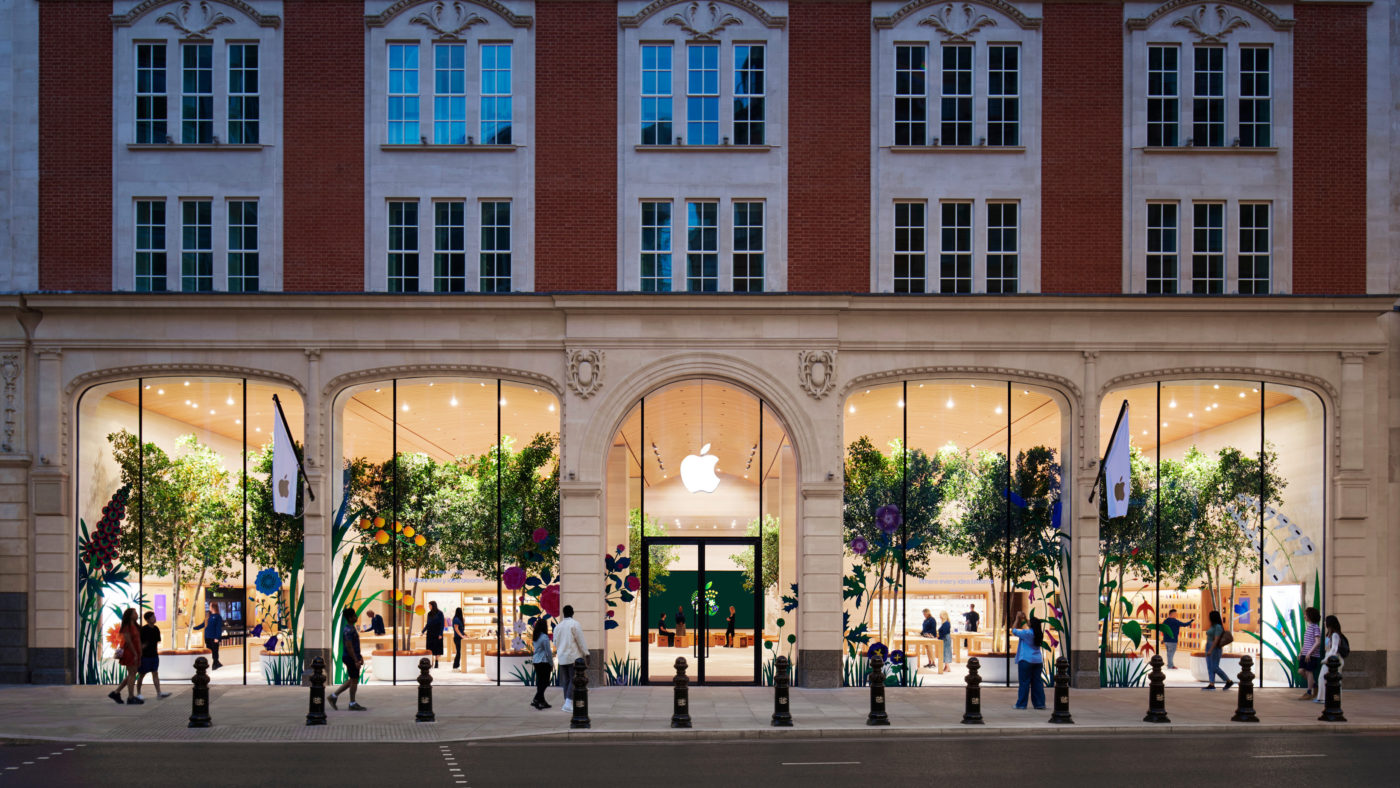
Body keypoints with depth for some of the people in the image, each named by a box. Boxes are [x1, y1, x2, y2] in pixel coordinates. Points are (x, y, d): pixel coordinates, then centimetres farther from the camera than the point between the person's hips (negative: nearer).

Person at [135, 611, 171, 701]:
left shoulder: (156, 629, 6)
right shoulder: (143, 630, -13)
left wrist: (156, 652, 12)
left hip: (154, 655, 6)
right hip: (145, 655, -6)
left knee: (155, 673, 1)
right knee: (142, 674, 4)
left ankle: (159, 693, -4)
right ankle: (138, 694, 14)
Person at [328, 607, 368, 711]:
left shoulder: (350, 628, 15)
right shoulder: (348, 630, -18)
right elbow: (349, 647, -23)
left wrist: (360, 657, 23)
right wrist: (356, 661, -23)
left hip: (352, 658, 10)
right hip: (350, 658, -10)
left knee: (352, 680, 14)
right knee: (354, 680, -2)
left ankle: (333, 696, 17)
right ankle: (352, 704, 5)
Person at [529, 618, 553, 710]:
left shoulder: (535, 637, 9)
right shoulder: (544, 637, -15)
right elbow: (548, 652, -14)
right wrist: (552, 664, -4)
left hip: (536, 662, 8)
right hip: (544, 662, -8)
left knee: (539, 682, 12)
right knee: (545, 682, -3)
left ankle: (542, 702, 16)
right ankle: (536, 700, -15)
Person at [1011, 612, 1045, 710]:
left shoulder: (1027, 633, -15)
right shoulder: (1039, 634, 4)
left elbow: (1014, 630, -4)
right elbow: (1031, 628, 25)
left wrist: (1018, 619, 5)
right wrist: (1024, 619, 30)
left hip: (1026, 660, -6)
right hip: (1038, 661, 6)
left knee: (1024, 682, 0)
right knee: (1037, 682, 9)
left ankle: (1021, 704, 3)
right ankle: (1040, 703, 7)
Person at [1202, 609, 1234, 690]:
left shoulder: (1218, 627, -18)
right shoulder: (1213, 626, 12)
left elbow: (1216, 640, -23)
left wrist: (1210, 650, -26)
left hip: (1215, 649, -10)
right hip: (1210, 648, 10)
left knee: (1215, 668, -7)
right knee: (1210, 667, 4)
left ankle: (1229, 681, 4)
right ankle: (1211, 685, 2)